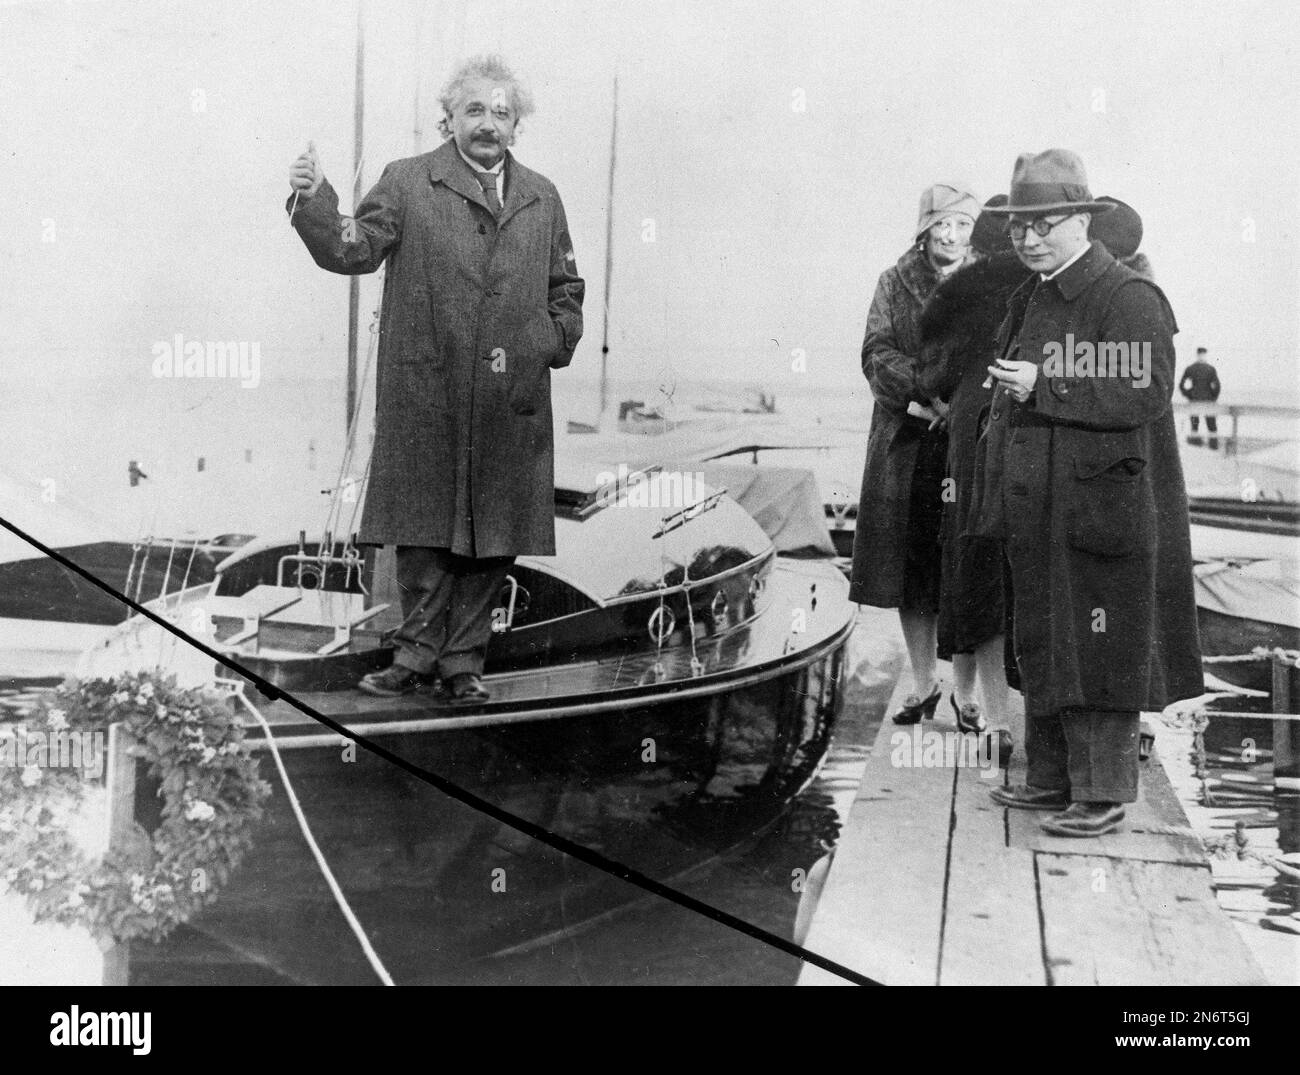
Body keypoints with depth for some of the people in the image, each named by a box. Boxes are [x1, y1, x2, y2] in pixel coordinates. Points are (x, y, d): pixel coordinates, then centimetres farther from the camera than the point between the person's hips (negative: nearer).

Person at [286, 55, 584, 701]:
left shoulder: (541, 198, 15)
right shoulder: (407, 182, 5)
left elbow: (566, 289, 21)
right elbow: (351, 251, -5)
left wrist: (553, 344, 6)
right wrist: (313, 201, -21)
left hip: (512, 404, 3)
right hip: (425, 394, -3)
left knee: (495, 536, 6)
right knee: (425, 529, 2)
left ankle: (463, 661, 17)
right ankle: (419, 654, 15)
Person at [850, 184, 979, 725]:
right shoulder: (894, 283, 9)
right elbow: (876, 354, 0)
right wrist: (927, 388, -16)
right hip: (905, 444, 2)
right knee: (909, 569, 5)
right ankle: (923, 685, 17)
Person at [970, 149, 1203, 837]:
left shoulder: (1129, 299, -10)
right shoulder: (1030, 299, 15)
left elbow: (1146, 394, -21)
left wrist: (1043, 386, -23)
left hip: (1102, 503, -8)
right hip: (1036, 509, 8)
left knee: (1099, 650, -2)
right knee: (1041, 645, 13)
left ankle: (1104, 793, 7)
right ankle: (1052, 778, 24)